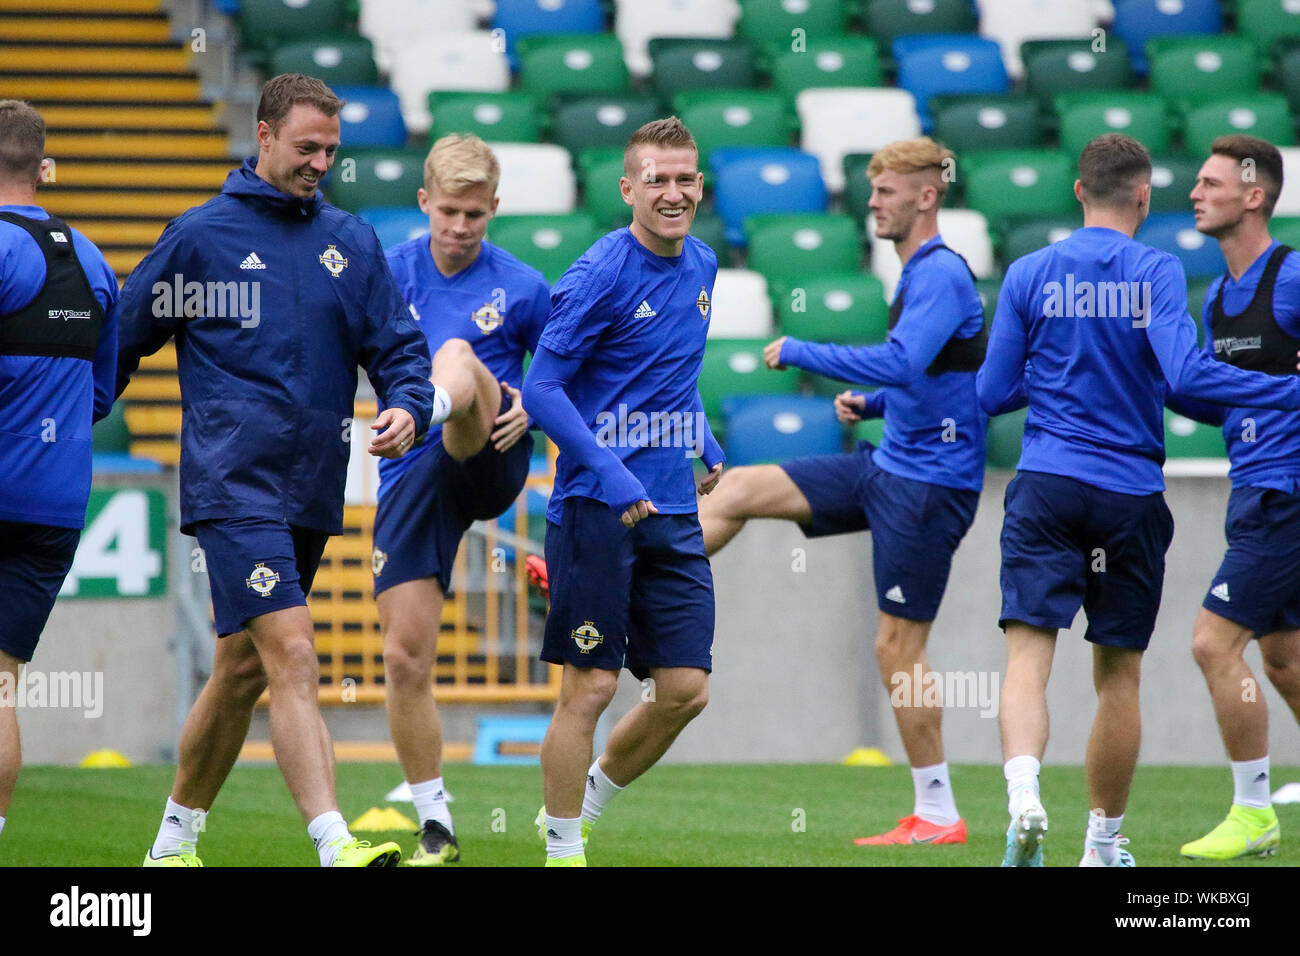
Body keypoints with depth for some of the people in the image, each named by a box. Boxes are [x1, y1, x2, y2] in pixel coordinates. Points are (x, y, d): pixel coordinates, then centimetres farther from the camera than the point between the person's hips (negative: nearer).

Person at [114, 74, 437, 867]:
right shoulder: (200, 236, -1)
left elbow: (399, 344, 12)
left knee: (242, 670, 14)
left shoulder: (351, 241, 12)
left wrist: (407, 406, -9)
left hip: (312, 495, 6)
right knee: (293, 656, -19)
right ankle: (337, 847, -28)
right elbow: (122, 339, 8)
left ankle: (175, 842, 29)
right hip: (234, 483, -6)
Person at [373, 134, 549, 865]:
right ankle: (435, 824, 9)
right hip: (412, 478, 2)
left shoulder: (521, 288, 5)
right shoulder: (390, 273, 10)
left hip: (488, 464, -2)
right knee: (405, 655, -5)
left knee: (457, 353, -30)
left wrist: (532, 408, -6)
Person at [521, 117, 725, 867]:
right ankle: (563, 848, 9)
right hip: (596, 510, -7)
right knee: (591, 687, -4)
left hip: (673, 510, 7)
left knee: (685, 690, 3)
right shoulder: (601, 275, -12)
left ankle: (588, 802, 24)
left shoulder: (702, 265, 10)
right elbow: (542, 388, -13)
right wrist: (610, 475, -21)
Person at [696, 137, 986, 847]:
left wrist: (797, 352, -22)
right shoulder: (918, 274, 14)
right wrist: (870, 403, 11)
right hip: (888, 467, 10)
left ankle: (938, 815, 1)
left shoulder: (942, 276, -17)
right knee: (738, 489, 7)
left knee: (897, 647, -6)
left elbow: (902, 363, -32)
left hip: (927, 483, -10)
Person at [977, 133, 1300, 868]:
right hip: (1131, 496, -1)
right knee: (1119, 675, 11)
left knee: (1029, 655, -7)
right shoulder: (1157, 273, -5)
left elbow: (992, 393, 6)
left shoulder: (1030, 274, 4)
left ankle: (1024, 793, -34)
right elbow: (1187, 375, -17)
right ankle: (1105, 842, 20)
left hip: (1046, 489, 1)